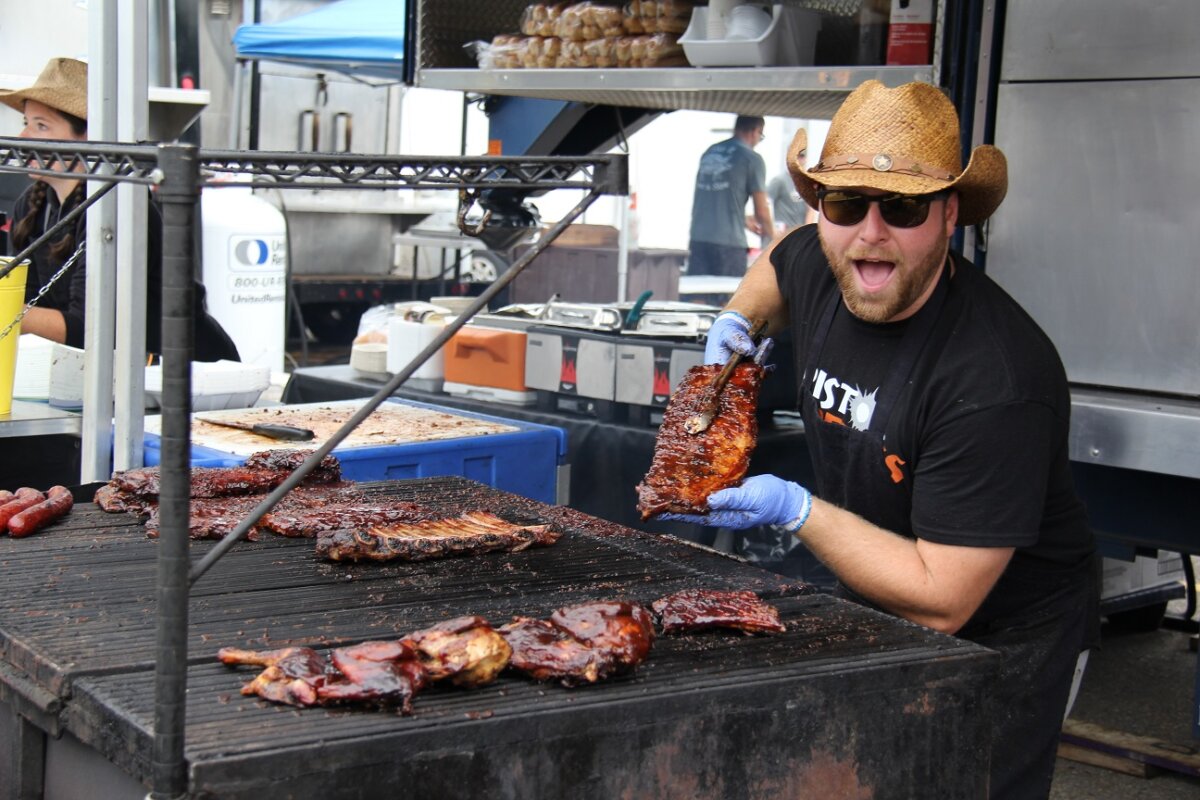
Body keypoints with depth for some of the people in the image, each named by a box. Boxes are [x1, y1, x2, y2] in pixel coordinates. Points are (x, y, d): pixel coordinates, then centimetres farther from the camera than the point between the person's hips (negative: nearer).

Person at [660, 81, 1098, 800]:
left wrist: (795, 511, -31)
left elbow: (940, 602, -32)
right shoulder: (816, 264, -10)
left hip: (1000, 644, -7)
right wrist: (739, 319, 1)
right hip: (874, 611, 7)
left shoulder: (997, 380, -34)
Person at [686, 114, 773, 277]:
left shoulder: (709, 153, 15)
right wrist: (771, 236, 17)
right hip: (728, 243, -5)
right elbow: (761, 211, -2)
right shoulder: (752, 159, -2)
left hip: (698, 239, 5)